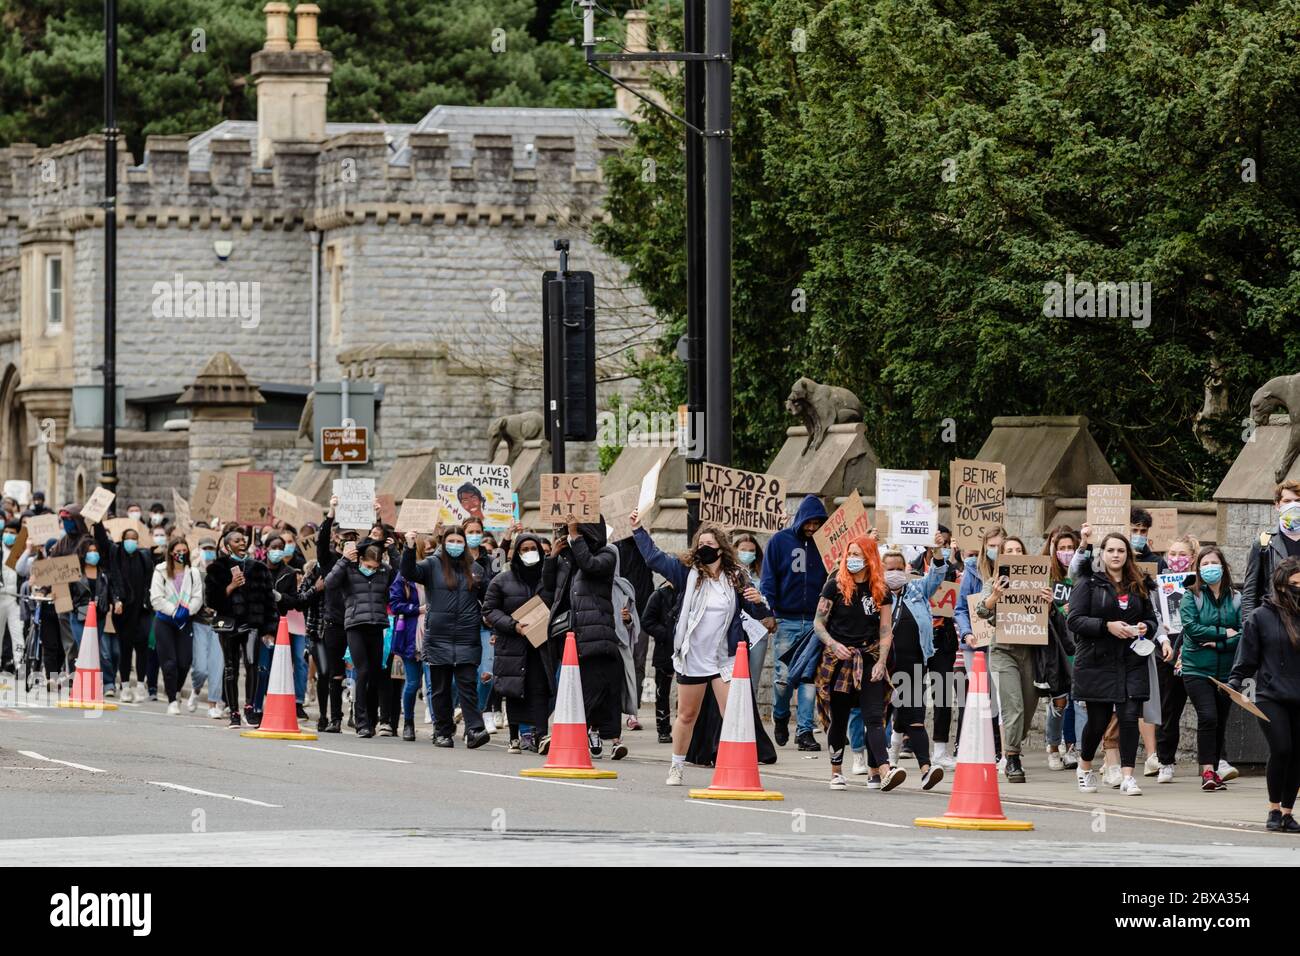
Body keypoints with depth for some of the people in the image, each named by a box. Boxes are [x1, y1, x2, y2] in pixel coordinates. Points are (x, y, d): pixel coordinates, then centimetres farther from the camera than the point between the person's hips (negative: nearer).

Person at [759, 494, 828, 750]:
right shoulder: (780, 541, 2)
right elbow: (768, 580, 1)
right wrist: (768, 612, -10)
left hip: (815, 621, 2)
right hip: (786, 620, -2)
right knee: (783, 676, -3)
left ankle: (804, 730, 1)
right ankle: (780, 717, 23)